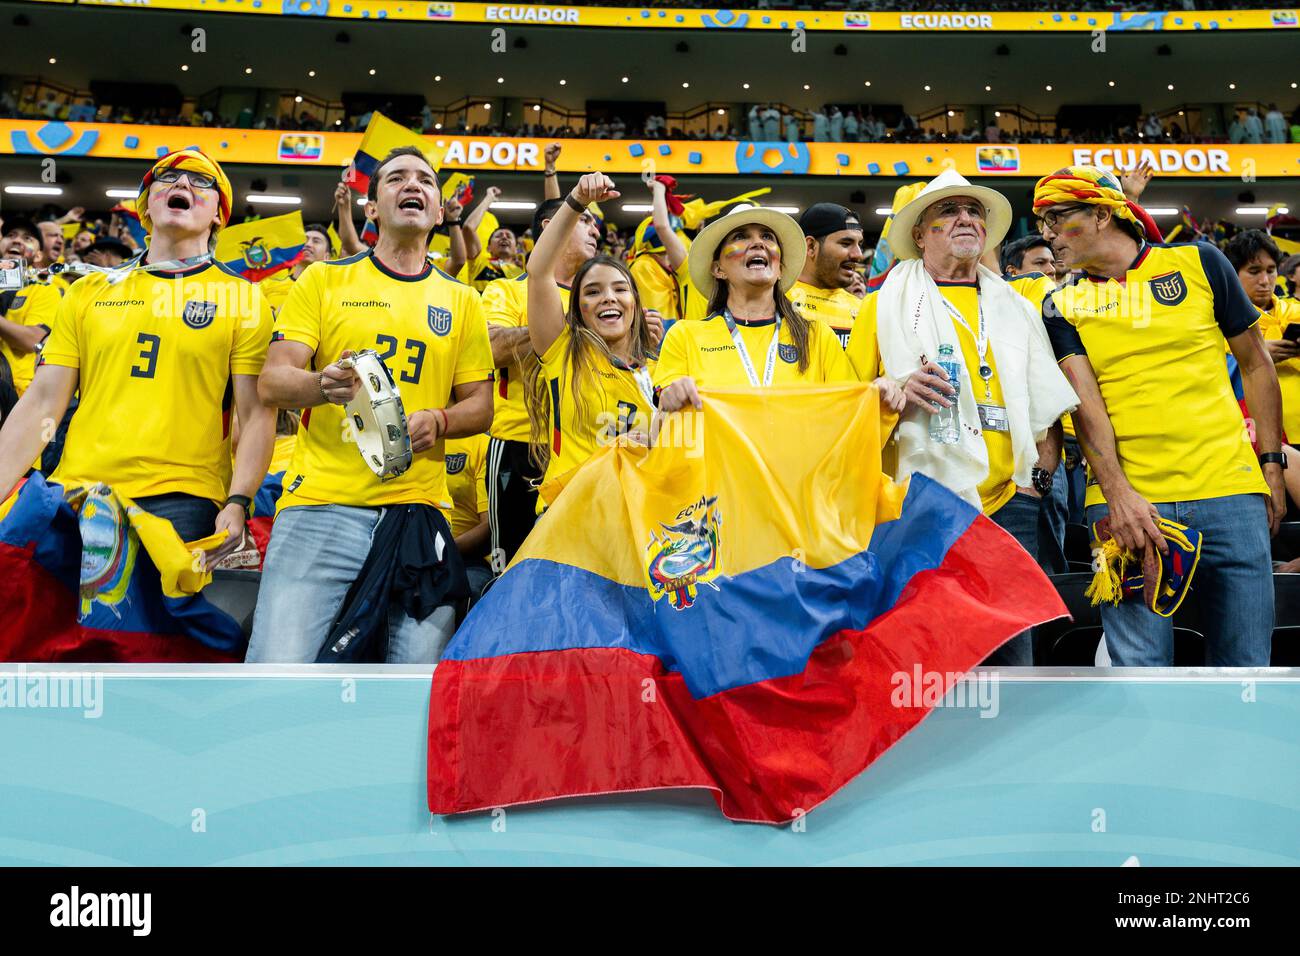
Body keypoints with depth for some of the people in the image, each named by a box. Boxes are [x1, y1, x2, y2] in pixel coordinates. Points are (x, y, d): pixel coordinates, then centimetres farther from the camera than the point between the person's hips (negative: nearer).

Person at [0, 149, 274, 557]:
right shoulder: (89, 293, 15)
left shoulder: (243, 299, 6)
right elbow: (42, 404, 10)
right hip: (76, 491, 3)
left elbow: (257, 414, 0)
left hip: (178, 499, -3)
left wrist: (237, 504, -14)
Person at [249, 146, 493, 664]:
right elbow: (270, 382, 2)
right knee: (279, 665, -13)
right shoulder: (324, 280, 10)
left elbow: (480, 404, 15)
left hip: (418, 508, 2)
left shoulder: (461, 301, 15)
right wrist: (324, 385, -21)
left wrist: (436, 420, -8)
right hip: (321, 503, -1)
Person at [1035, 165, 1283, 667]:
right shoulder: (1062, 305, 7)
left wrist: (1271, 462, 8)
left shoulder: (1198, 262, 8)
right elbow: (1084, 399, -5)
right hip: (1126, 500, -1)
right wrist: (1117, 492, -19)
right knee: (1140, 667, -3)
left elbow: (1255, 364, 13)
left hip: (1229, 492, 1)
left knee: (1246, 662, 5)